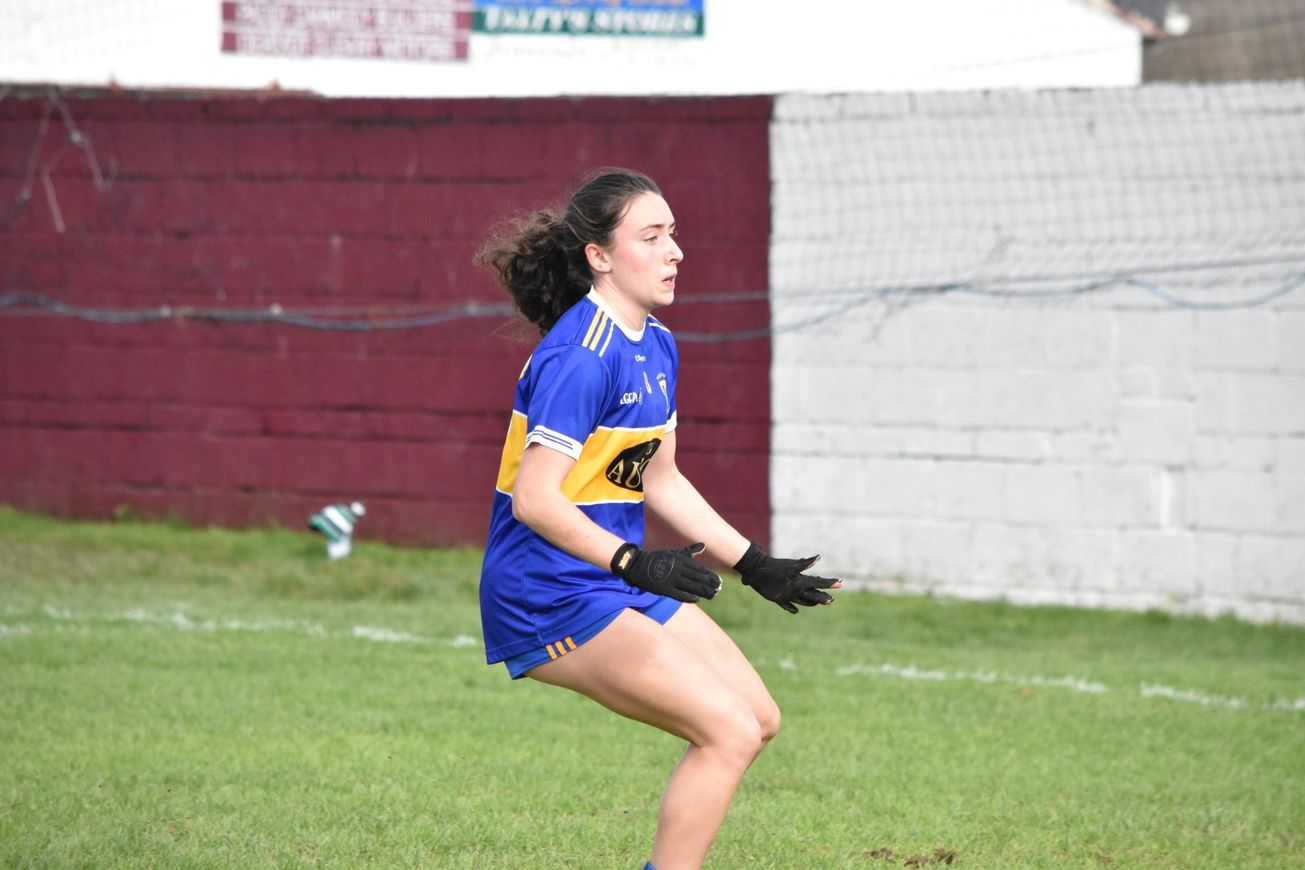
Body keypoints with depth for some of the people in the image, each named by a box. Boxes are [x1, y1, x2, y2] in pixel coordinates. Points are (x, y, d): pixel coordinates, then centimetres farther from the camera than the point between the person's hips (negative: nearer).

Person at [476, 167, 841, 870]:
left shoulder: (656, 345, 10)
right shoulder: (582, 356, -20)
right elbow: (535, 500, -26)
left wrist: (754, 564, 16)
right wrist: (637, 564, -33)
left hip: (618, 579, 10)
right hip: (554, 596, -10)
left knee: (757, 719, 12)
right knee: (729, 733, -15)